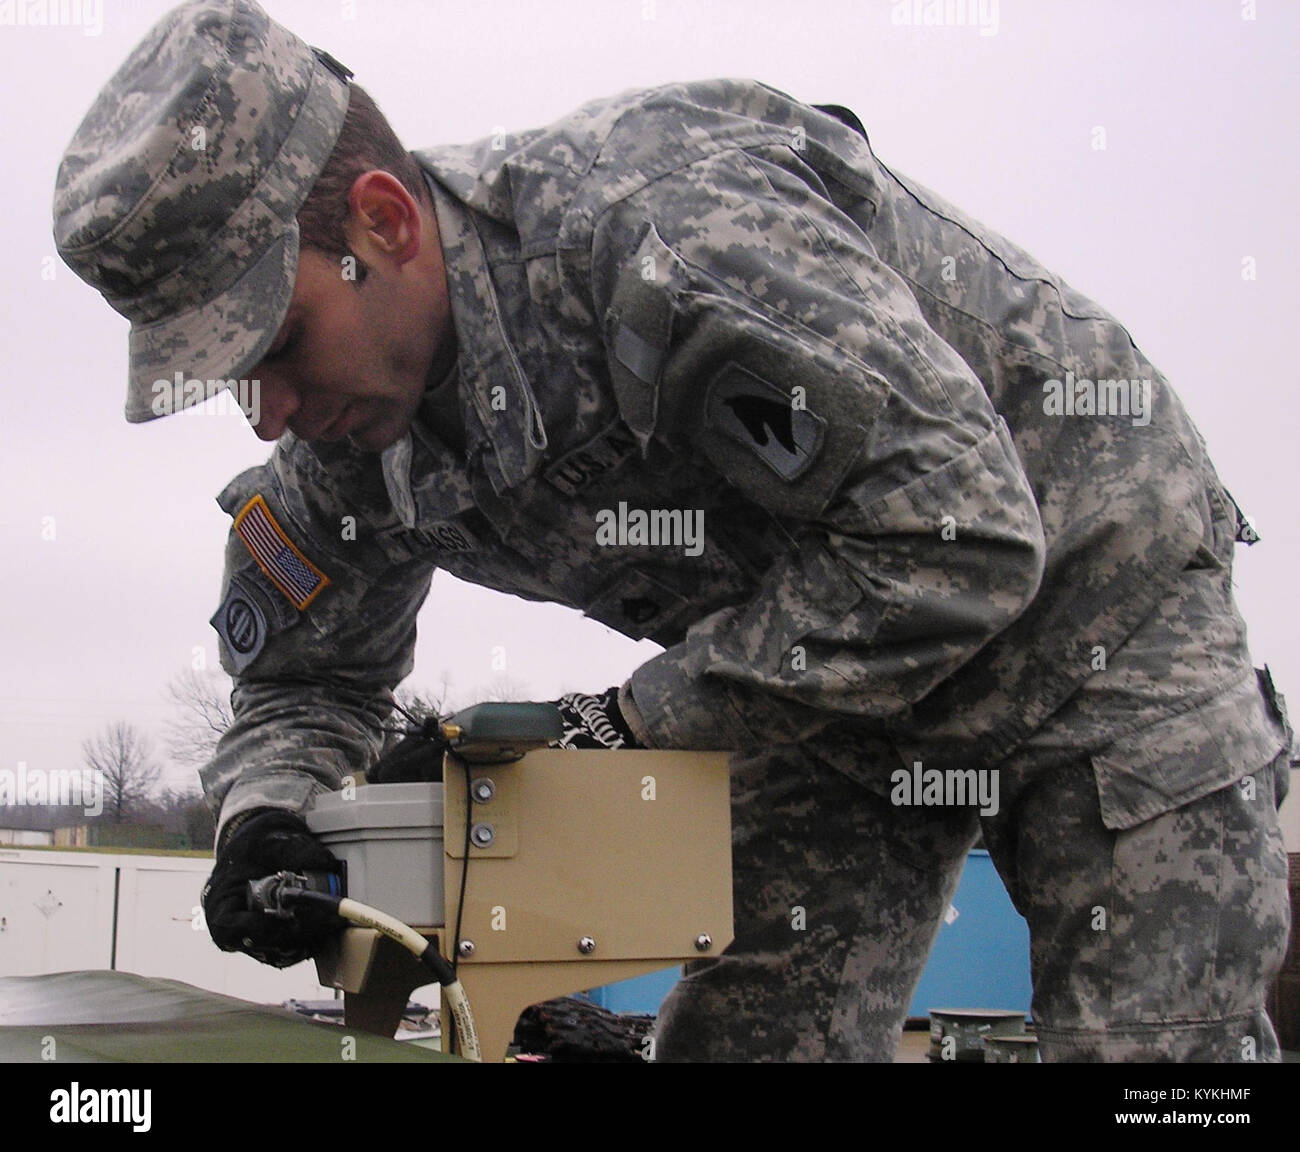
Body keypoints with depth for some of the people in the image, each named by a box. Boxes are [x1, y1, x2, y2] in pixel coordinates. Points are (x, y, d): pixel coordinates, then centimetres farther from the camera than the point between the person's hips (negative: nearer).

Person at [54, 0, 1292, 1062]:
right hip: (847, 683, 7)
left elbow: (954, 544, -35)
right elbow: (304, 675, 9)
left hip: (1084, 588, -6)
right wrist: (263, 815, -15)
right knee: (738, 1040, 0)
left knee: (1156, 1043, -9)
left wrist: (646, 714, -26)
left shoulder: (661, 227, -35)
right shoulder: (348, 443, -9)